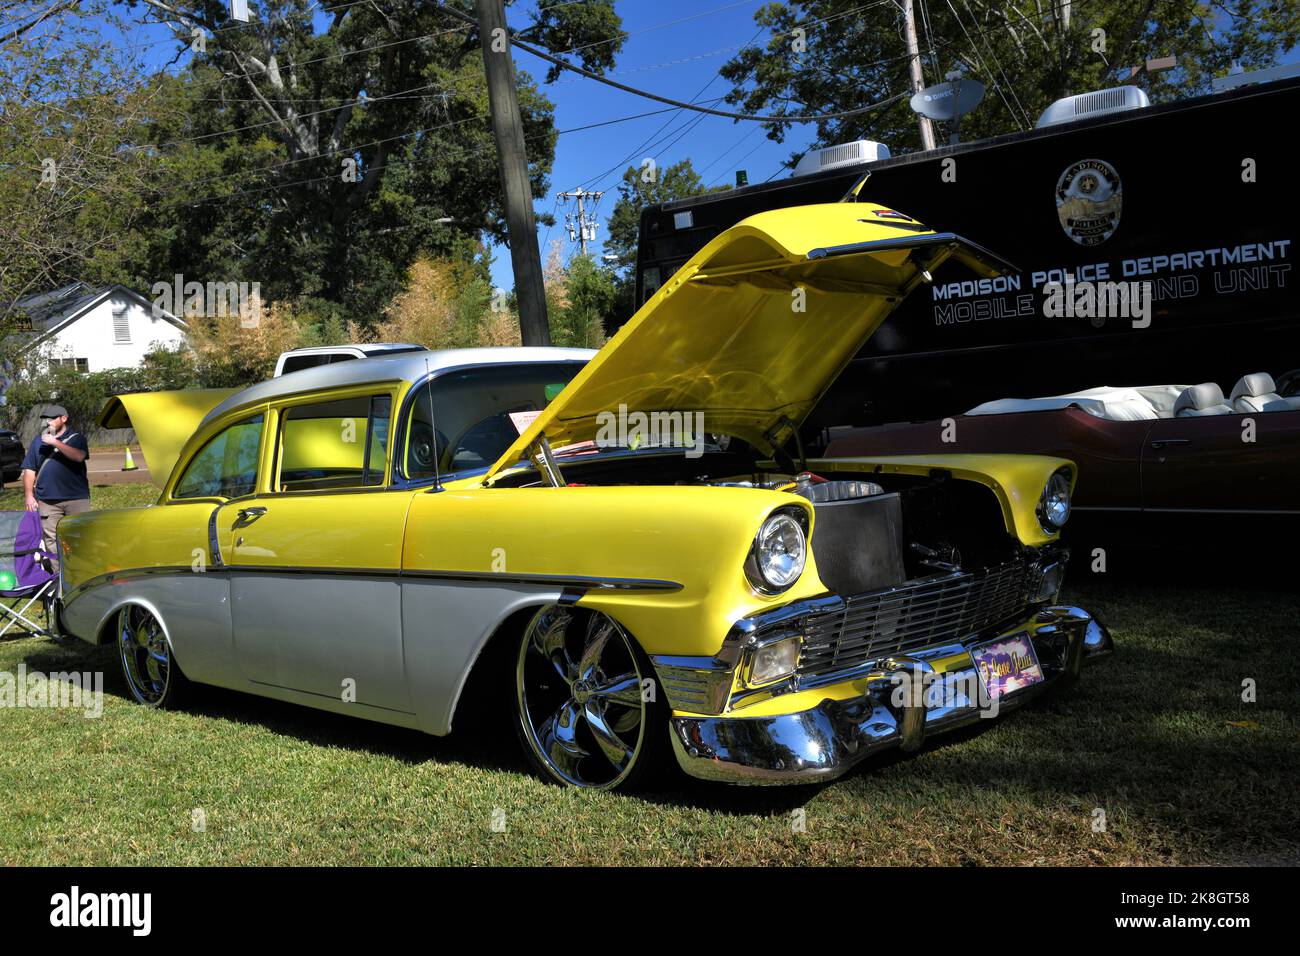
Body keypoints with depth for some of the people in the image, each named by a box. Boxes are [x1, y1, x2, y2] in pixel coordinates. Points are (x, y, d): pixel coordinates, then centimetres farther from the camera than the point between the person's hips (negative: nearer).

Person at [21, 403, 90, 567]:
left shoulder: (76, 438, 5)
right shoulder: (38, 441, 15)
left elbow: (79, 456, -17)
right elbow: (29, 470, 13)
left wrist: (55, 443, -18)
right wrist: (29, 495, 5)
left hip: (76, 498, -3)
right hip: (47, 501, 3)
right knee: (51, 540, 2)